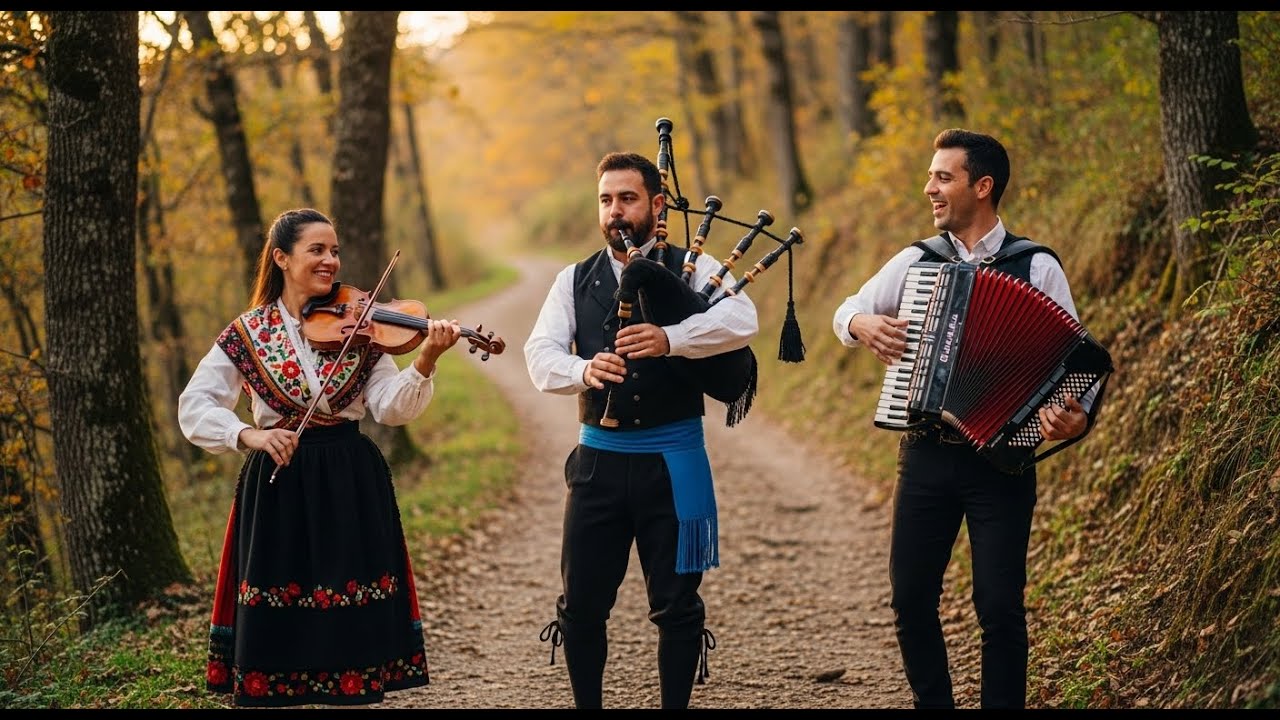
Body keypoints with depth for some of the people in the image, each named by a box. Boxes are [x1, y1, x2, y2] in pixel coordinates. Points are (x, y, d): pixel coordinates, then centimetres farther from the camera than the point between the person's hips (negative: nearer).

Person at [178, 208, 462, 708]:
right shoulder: (248, 333, 0)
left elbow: (391, 408, -7)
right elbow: (195, 406, -6)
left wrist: (424, 362, -25)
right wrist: (247, 435, -23)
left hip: (352, 489, 1)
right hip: (278, 488, -1)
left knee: (352, 625, 4)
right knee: (272, 628, 3)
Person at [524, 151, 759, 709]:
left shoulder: (694, 269, 1)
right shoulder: (575, 281, 10)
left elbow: (742, 320, -19)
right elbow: (540, 355, -3)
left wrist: (670, 339, -35)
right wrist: (584, 371, -26)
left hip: (673, 460, -2)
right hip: (599, 458, 3)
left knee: (676, 602, 4)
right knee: (581, 601, 5)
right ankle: (587, 704, 20)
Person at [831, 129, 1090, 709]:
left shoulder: (1038, 267, -1)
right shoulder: (915, 260, 7)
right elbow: (845, 313, 18)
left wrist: (1072, 418, -21)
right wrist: (862, 323, -6)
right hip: (926, 457, 3)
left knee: (999, 605, -3)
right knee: (911, 597, 6)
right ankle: (932, 701, 23)